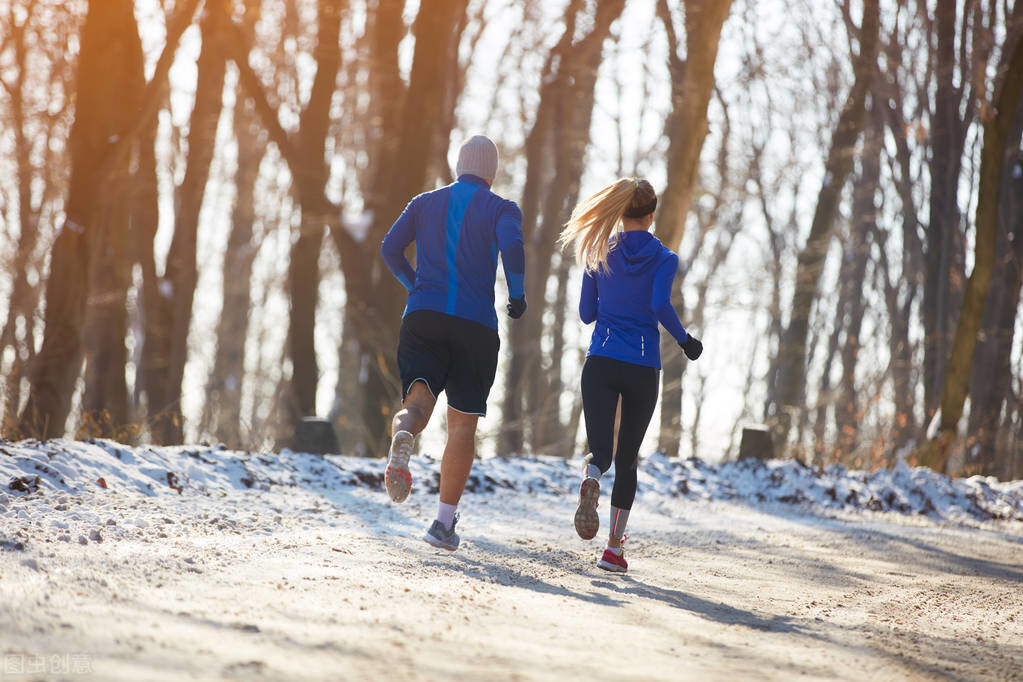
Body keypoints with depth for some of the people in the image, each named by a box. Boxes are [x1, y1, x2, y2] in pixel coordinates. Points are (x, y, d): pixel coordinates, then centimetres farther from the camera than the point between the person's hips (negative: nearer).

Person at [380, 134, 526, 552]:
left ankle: (402, 440, -45)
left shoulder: (425, 203, 15)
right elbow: (512, 246, -15)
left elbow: (390, 248, 7)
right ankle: (444, 523, 6)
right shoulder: (501, 209, 5)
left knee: (417, 403, -6)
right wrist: (518, 295, -1)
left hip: (422, 316, 2)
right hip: (475, 325, -2)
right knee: (463, 424, 8)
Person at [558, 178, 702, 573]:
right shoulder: (663, 258, 0)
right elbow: (660, 304, -17)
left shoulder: (599, 254, 7)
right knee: (628, 458, 11)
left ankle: (591, 480, -43)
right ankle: (614, 547, 10)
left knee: (600, 450, -5)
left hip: (601, 362, 1)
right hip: (643, 368, -1)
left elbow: (586, 313, 10)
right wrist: (685, 340, -3)